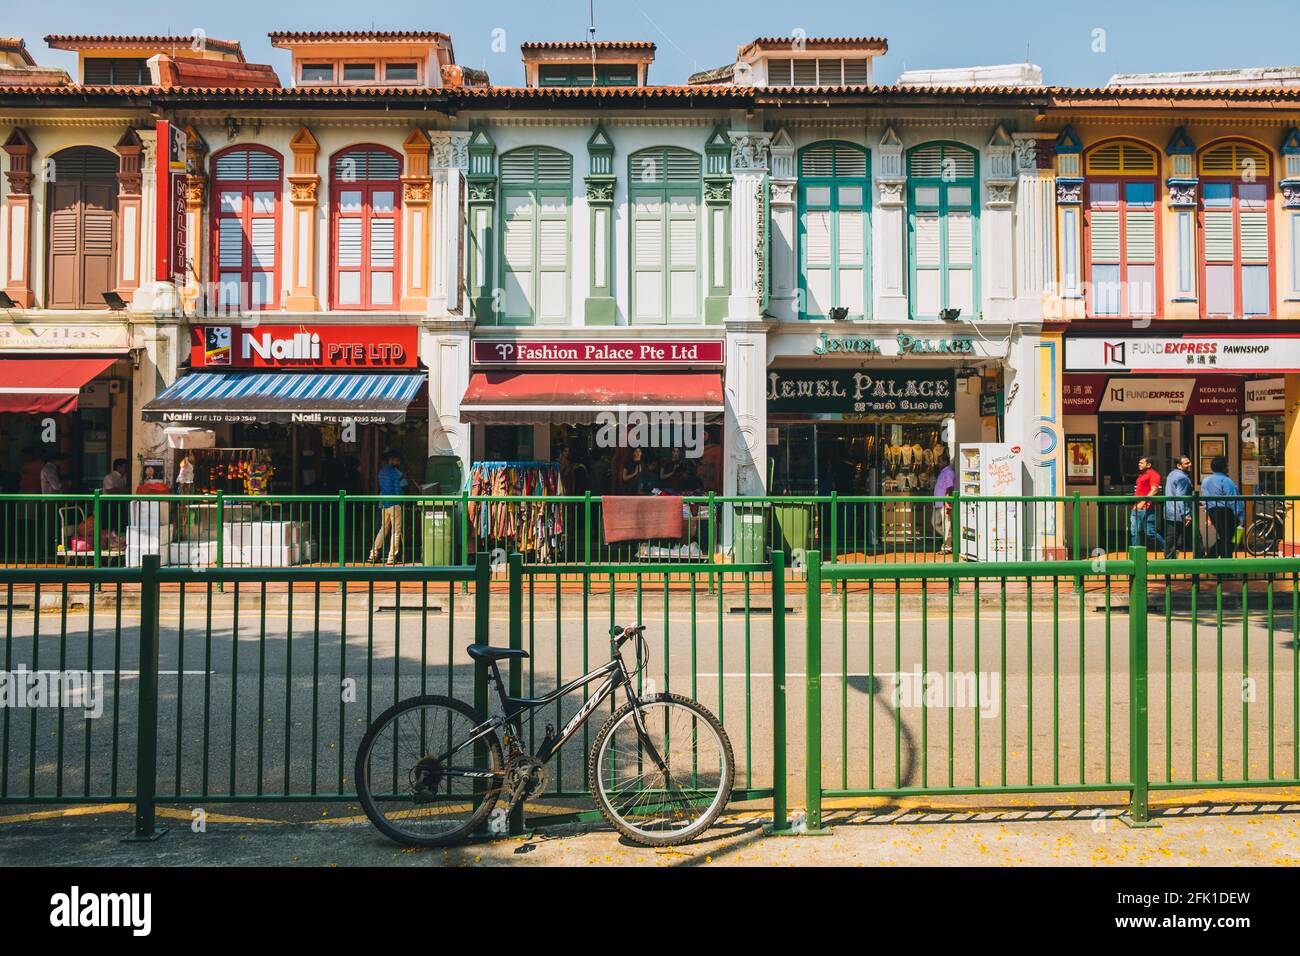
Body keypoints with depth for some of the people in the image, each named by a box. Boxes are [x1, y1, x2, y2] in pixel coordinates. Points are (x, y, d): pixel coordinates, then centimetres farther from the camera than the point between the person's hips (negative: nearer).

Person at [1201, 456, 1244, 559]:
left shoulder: (1205, 481, 12)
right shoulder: (1226, 481, -13)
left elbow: (1204, 500, 17)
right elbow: (1234, 501, -15)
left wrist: (1209, 517, 23)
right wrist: (1241, 517, -13)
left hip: (1212, 512, 8)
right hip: (1225, 512, -8)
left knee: (1221, 538, 19)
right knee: (1227, 540, -2)